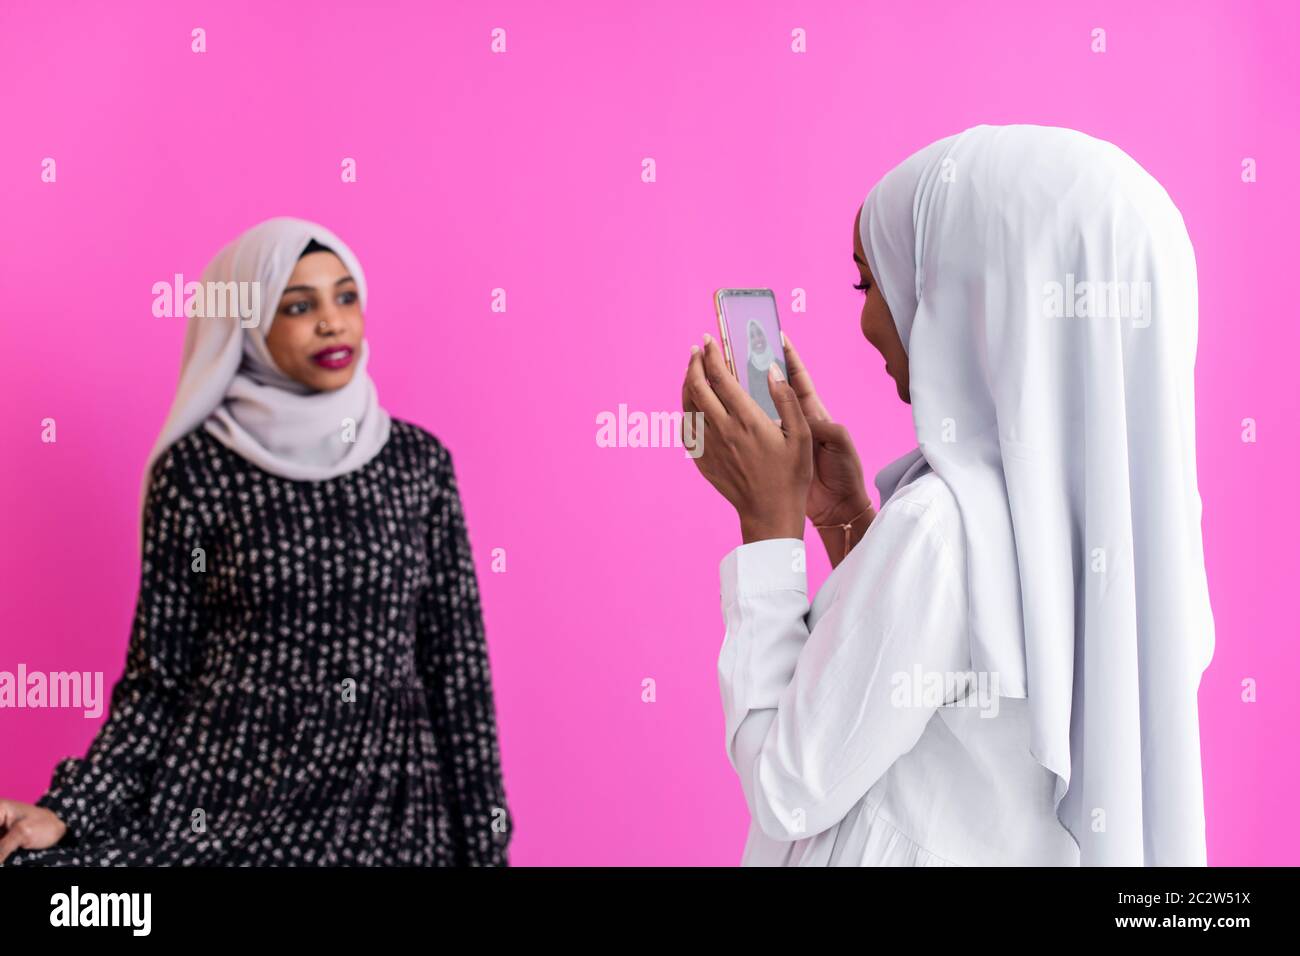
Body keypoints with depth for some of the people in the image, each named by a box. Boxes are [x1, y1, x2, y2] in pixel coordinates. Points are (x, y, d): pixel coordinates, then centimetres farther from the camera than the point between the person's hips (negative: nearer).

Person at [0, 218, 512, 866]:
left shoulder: (417, 460, 2)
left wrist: (485, 840, 2)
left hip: (390, 810, 2)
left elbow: (455, 662, 4)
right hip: (224, 806, -1)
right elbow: (160, 673, 0)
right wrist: (66, 813, -13)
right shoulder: (195, 468, -5)